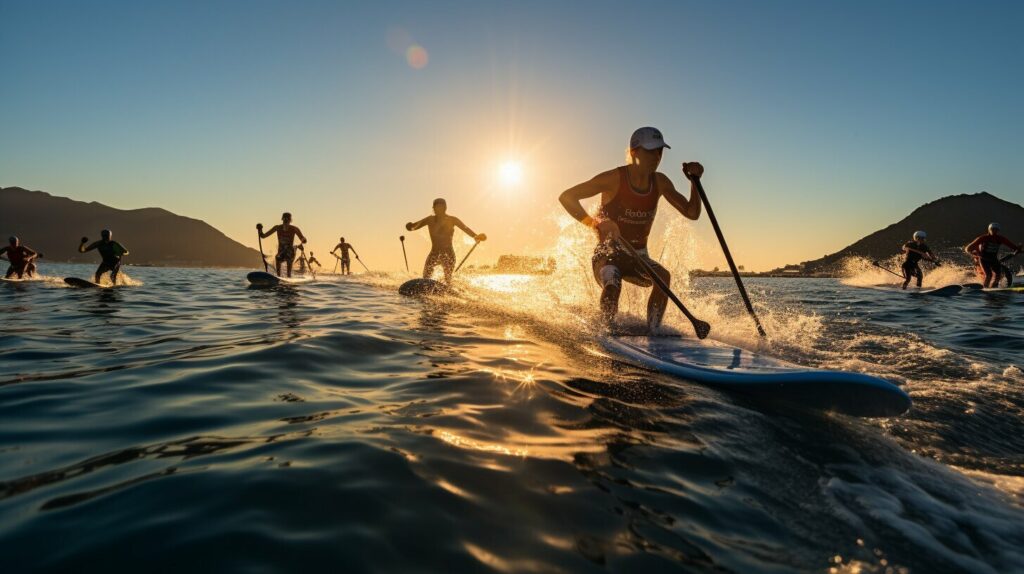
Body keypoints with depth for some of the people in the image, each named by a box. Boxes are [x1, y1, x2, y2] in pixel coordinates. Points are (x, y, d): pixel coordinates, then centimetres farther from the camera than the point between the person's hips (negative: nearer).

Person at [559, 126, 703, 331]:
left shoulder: (660, 182, 2)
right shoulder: (614, 178, -14)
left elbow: (692, 213, 6)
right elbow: (566, 197, -18)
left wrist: (694, 182, -10)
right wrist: (594, 223, -30)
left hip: (638, 257, 5)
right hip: (608, 254, -4)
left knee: (663, 276, -26)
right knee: (612, 286, -35)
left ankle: (652, 332, -19)